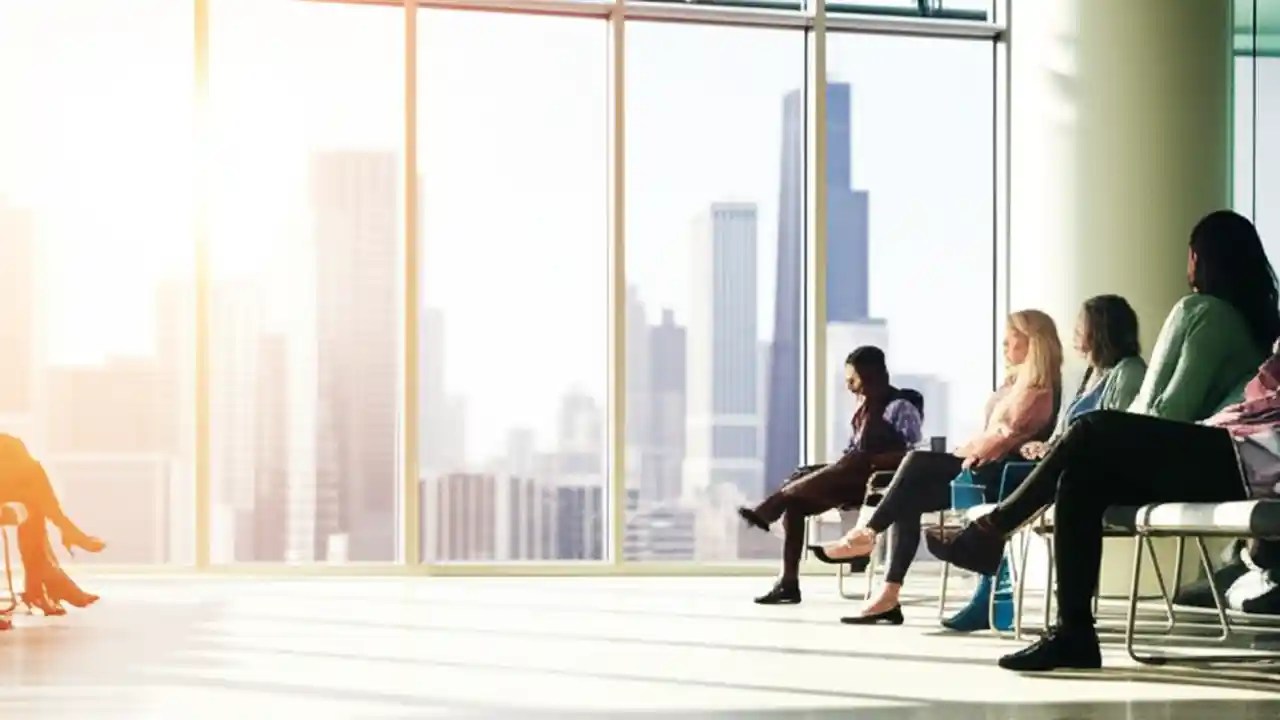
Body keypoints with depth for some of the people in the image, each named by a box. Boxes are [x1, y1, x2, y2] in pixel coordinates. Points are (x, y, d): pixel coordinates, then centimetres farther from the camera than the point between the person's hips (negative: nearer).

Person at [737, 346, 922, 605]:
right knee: (794, 497, -11)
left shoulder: (900, 407, -6)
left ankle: (766, 512, -31)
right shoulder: (865, 408, 19)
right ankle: (788, 583, -18)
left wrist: (871, 459, -26)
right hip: (851, 478, 8)